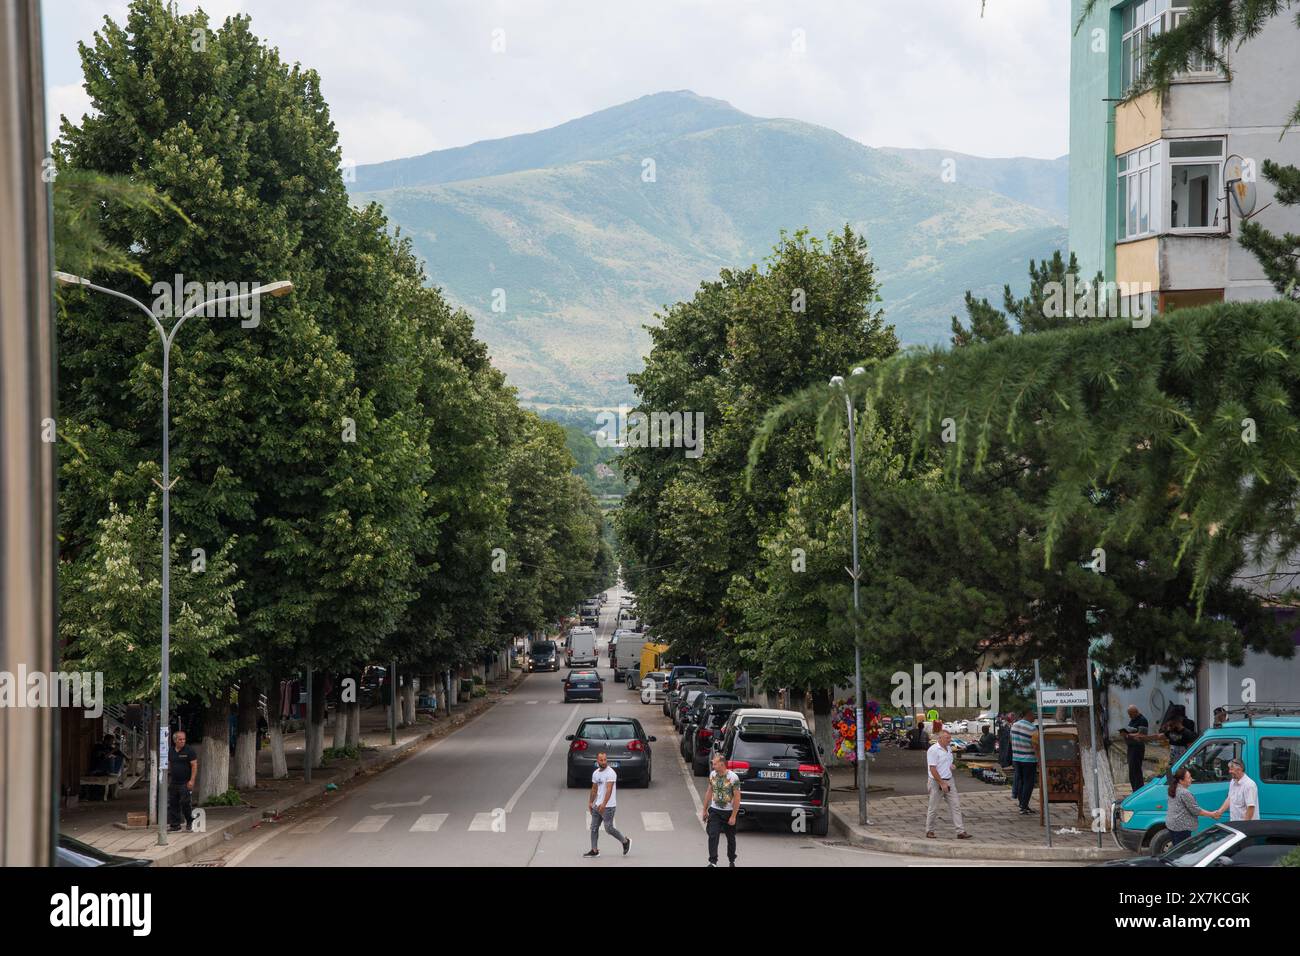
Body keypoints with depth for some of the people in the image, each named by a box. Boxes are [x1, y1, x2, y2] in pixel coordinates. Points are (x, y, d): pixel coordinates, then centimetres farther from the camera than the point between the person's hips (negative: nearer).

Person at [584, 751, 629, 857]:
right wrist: (590, 802, 19)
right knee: (594, 828, 8)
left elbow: (609, 789, -25)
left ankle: (625, 842, 14)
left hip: (608, 806, -8)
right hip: (597, 805, 8)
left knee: (609, 829, -5)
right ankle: (594, 851, 14)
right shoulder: (595, 773, 10)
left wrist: (603, 804, -34)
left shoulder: (610, 773, -16)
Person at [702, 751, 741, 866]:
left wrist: (733, 816, -16)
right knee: (712, 836, -11)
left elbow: (737, 797, -14)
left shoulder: (733, 778, -17)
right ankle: (713, 862, -11)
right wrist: (705, 810, 12)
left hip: (728, 812, -3)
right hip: (714, 811, 3)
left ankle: (731, 861, 31)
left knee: (731, 838, 12)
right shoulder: (712, 774, -1)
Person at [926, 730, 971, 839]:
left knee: (955, 806, 0)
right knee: (933, 808, 3)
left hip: (949, 781, 7)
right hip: (936, 782, -7)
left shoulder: (948, 749, 11)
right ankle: (929, 831, 17)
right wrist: (942, 783, -21)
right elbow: (933, 769, -19)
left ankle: (960, 831, -2)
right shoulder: (933, 750, -14)